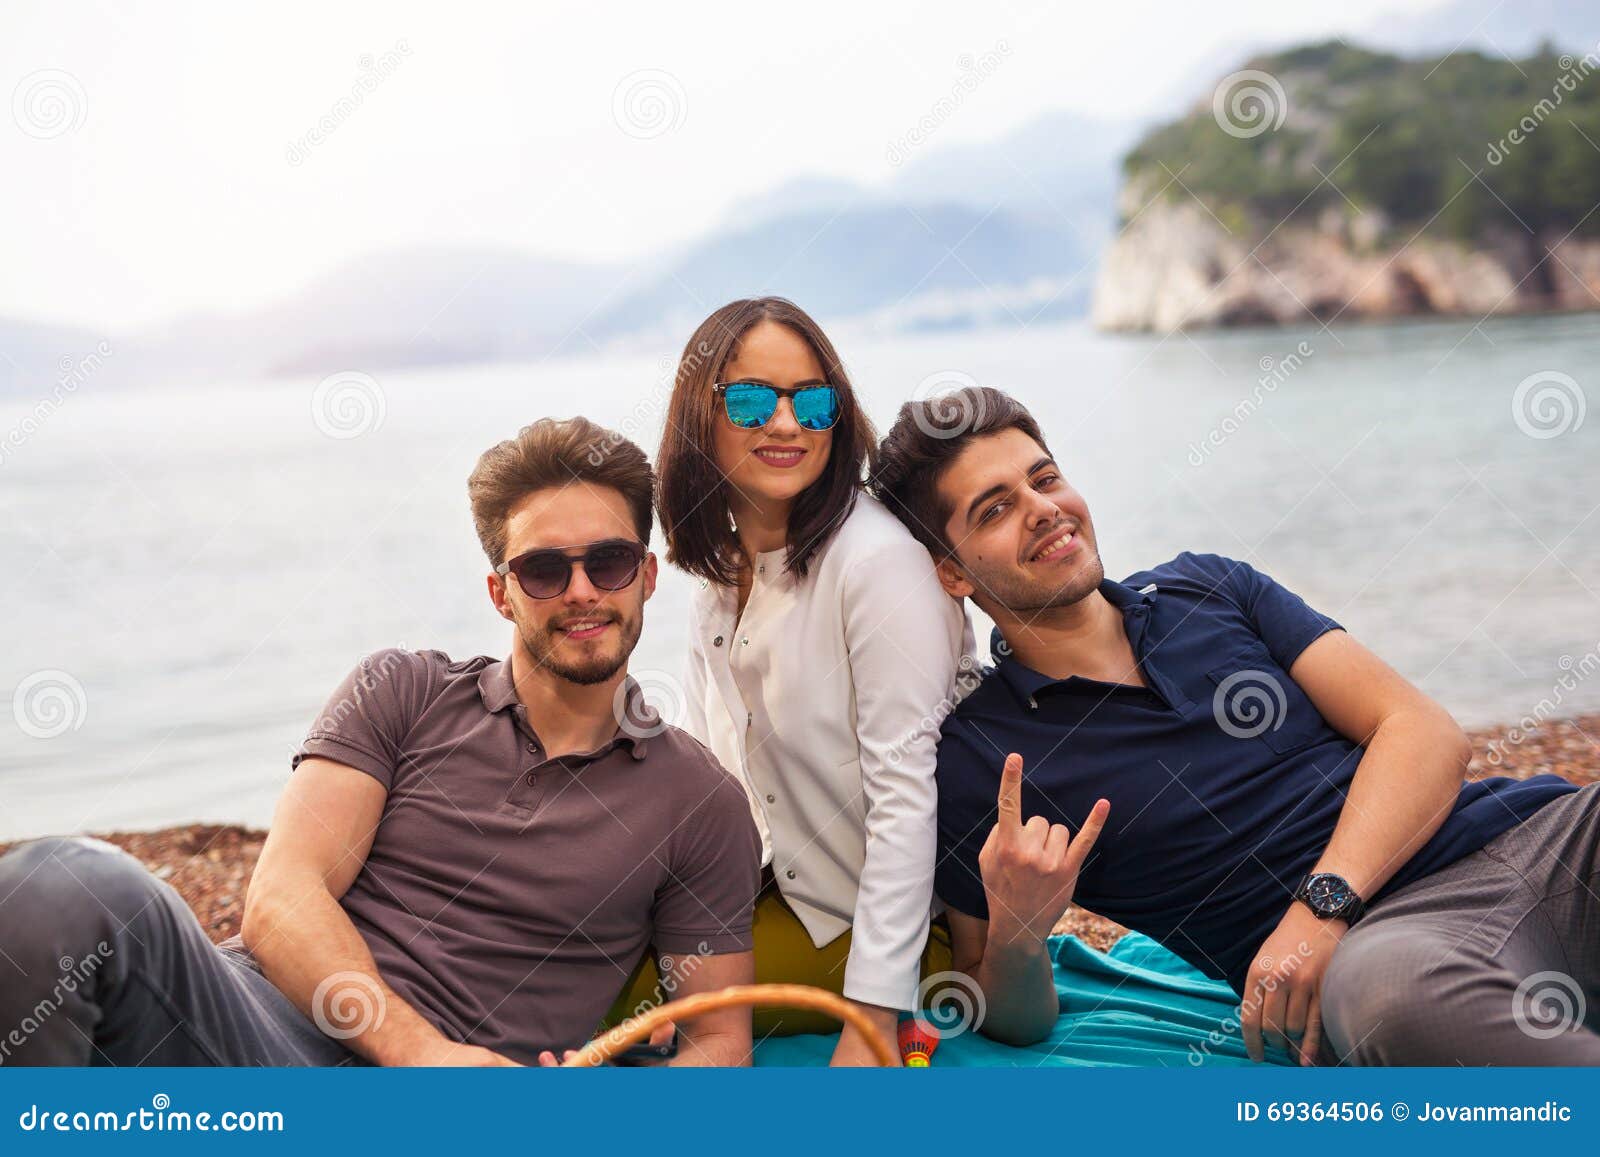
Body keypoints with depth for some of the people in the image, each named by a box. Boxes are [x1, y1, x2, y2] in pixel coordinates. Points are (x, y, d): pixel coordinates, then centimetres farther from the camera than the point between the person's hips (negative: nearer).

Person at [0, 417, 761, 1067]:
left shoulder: (699, 803, 14)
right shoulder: (401, 692, 14)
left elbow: (718, 1039, 14)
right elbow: (281, 900, 2)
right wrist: (421, 1051, -16)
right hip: (265, 1025, 1)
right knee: (67, 885, -31)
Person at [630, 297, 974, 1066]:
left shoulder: (879, 561, -20)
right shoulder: (719, 571, 5)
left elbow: (908, 798, -23)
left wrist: (870, 1023, -25)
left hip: (881, 922, -7)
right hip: (779, 890, 7)